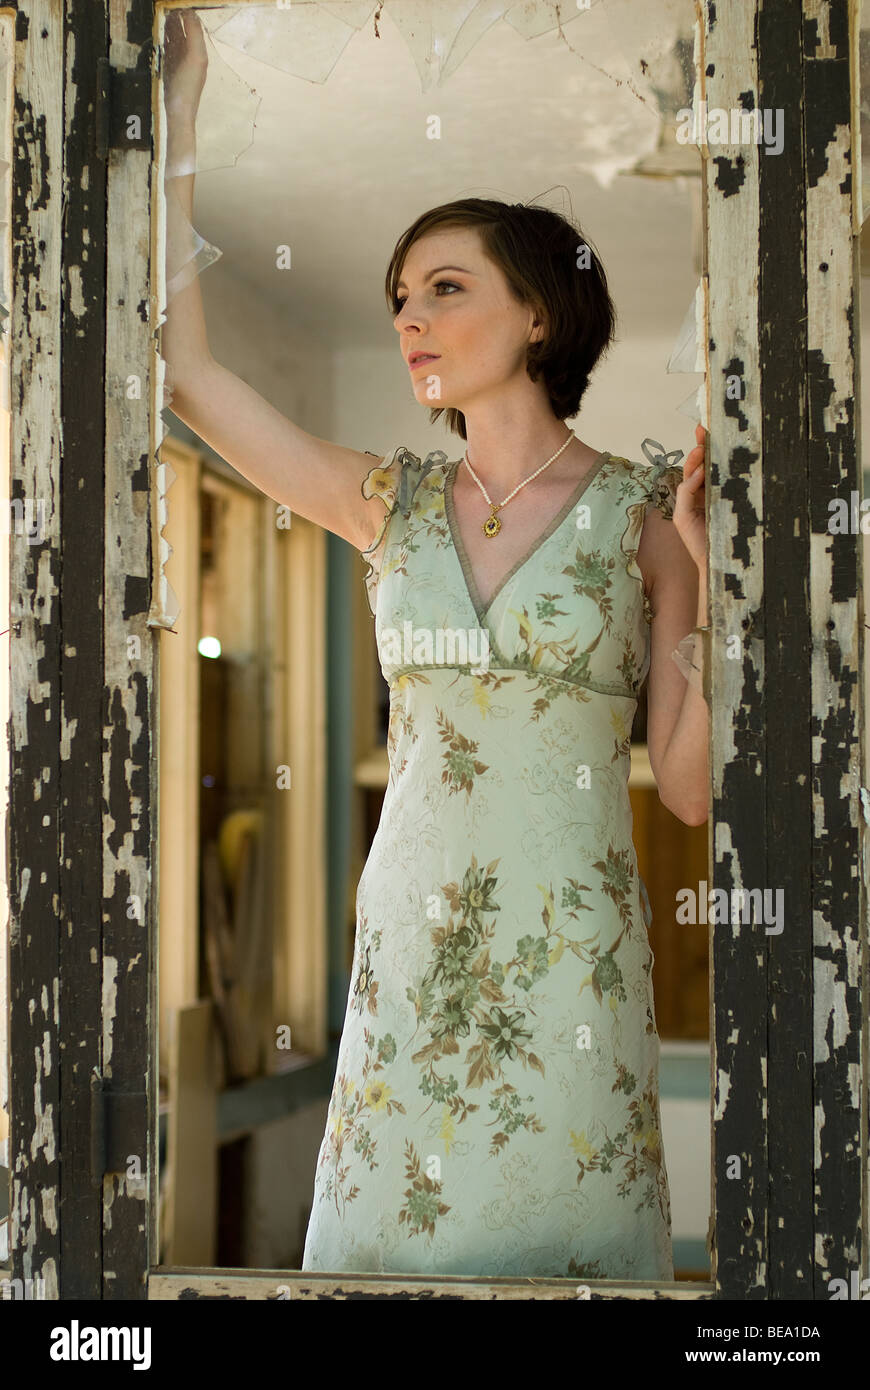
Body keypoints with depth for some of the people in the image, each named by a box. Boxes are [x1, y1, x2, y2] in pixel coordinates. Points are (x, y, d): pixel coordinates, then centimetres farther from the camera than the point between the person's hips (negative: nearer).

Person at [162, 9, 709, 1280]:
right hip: (408, 945, 3)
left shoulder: (647, 512, -1)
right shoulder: (393, 504, 7)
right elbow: (182, 364, 3)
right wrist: (178, 104, 5)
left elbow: (691, 787, -2)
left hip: (572, 963, -2)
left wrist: (714, 575, -14)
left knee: (564, 1237, 2)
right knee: (394, 1233, 5)